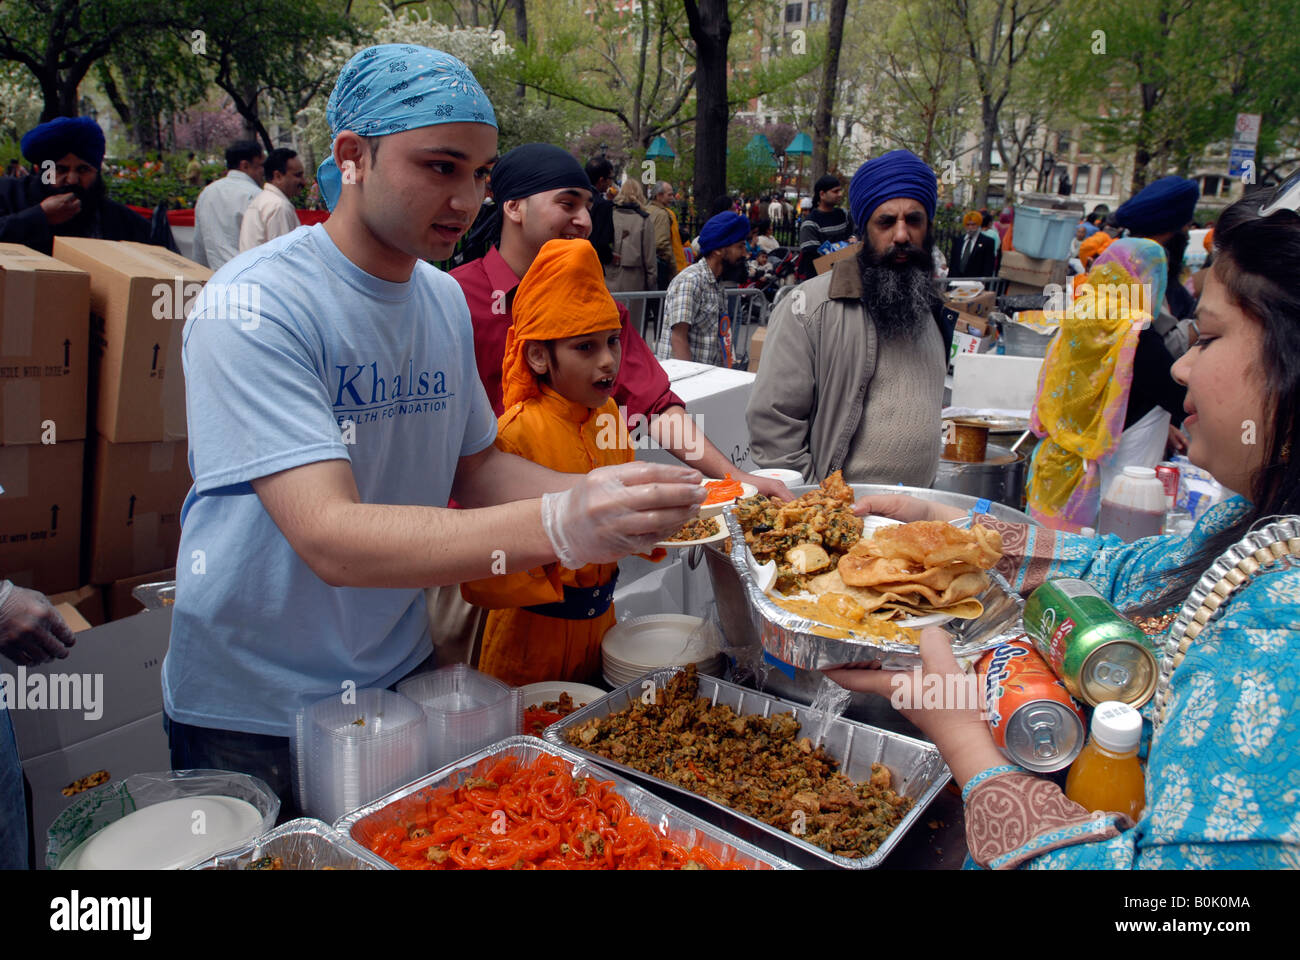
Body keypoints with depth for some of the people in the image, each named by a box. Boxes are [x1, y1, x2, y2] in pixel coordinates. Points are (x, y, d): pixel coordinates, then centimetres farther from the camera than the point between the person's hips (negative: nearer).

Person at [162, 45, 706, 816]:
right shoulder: (254, 306, -22)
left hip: (400, 673, 6)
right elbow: (331, 538, -32)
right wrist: (557, 526, -43)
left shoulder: (446, 299, 1)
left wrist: (596, 492, -12)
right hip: (253, 715, -6)